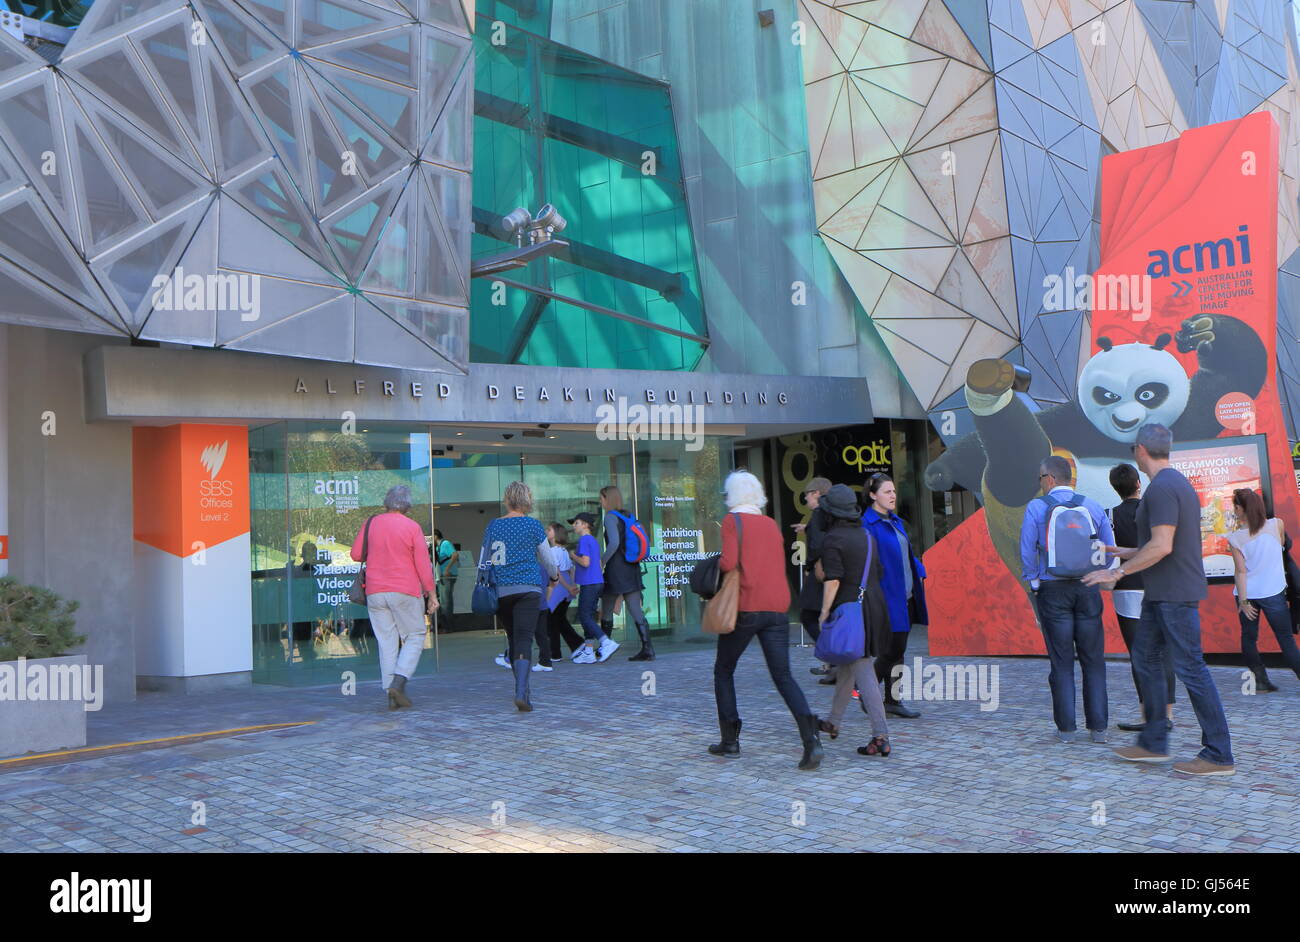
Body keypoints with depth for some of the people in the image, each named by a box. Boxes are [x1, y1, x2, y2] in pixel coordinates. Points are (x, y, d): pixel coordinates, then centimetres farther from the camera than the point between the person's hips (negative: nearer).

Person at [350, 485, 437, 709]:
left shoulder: (371, 523, 4)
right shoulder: (412, 527, -5)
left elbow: (356, 554, 6)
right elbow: (423, 565, -7)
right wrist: (432, 594, -1)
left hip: (375, 593, 3)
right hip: (405, 592, -3)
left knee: (387, 642, 7)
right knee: (414, 637, 7)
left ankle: (391, 693, 4)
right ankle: (398, 682, -10)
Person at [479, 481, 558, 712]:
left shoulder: (493, 526, 8)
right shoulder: (533, 525, 0)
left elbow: (483, 562, 12)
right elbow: (548, 560, 9)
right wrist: (553, 576, 30)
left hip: (500, 590, 3)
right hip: (527, 588, -3)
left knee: (513, 639, 16)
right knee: (524, 640, -8)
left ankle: (523, 691, 25)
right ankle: (521, 692, -23)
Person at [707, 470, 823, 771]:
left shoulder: (733, 520, -3)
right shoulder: (771, 524, 15)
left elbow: (729, 562, -16)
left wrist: (716, 565, 4)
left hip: (745, 609, -4)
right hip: (777, 609, 5)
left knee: (723, 671, 15)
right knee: (783, 676, 3)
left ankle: (730, 741, 16)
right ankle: (811, 738, -17)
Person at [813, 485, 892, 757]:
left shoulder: (832, 539, -11)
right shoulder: (867, 535, 12)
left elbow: (833, 580, -18)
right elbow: (879, 573, 16)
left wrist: (824, 612, -11)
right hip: (874, 607, 8)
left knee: (863, 672, -8)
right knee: (847, 665, 21)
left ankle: (881, 737, -11)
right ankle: (834, 722, 36)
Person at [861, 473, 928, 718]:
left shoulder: (896, 521, 15)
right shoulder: (868, 524, -12)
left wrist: (919, 572, 7)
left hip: (906, 596, 8)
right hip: (888, 597, -8)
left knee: (897, 650, 10)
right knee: (894, 649, -8)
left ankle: (892, 699, 17)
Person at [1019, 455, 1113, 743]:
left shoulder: (1036, 508, -3)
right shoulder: (1092, 506, 6)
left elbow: (1027, 551, -7)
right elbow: (1109, 548, 7)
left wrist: (1034, 584, 4)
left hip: (1052, 590, -2)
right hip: (1088, 589, 2)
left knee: (1061, 661, 3)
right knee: (1093, 660, 7)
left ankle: (1066, 728, 4)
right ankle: (1098, 727, 8)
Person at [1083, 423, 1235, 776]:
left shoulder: (1162, 488, -18)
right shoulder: (1178, 483, 15)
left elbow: (1161, 547, -25)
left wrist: (1118, 572, -17)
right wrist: (1129, 553, 29)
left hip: (1175, 594, -11)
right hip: (1161, 593, 11)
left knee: (1190, 667, -6)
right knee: (1147, 656, 14)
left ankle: (1219, 756, 0)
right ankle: (1153, 742, 20)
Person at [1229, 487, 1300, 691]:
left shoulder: (1236, 538, -10)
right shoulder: (1277, 525, -6)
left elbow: (1240, 571, -11)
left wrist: (1243, 601, -8)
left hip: (1247, 594, 0)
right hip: (1273, 592, 1)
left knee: (1248, 637, 12)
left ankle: (1260, 681, 13)